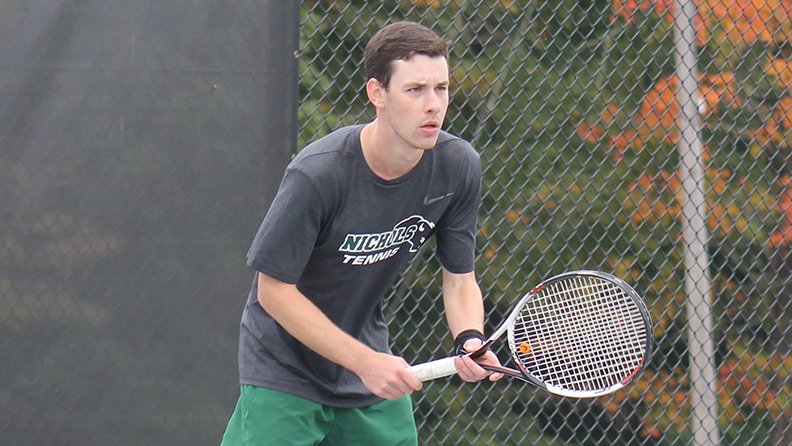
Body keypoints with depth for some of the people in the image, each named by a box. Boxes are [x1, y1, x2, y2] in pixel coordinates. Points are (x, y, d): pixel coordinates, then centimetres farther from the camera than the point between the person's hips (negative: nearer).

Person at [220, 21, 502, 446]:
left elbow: (459, 279, -1)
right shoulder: (317, 174, -27)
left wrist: (470, 340, -22)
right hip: (284, 370, -5)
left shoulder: (458, 167, -11)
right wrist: (364, 361, -23)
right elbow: (274, 290, -20)